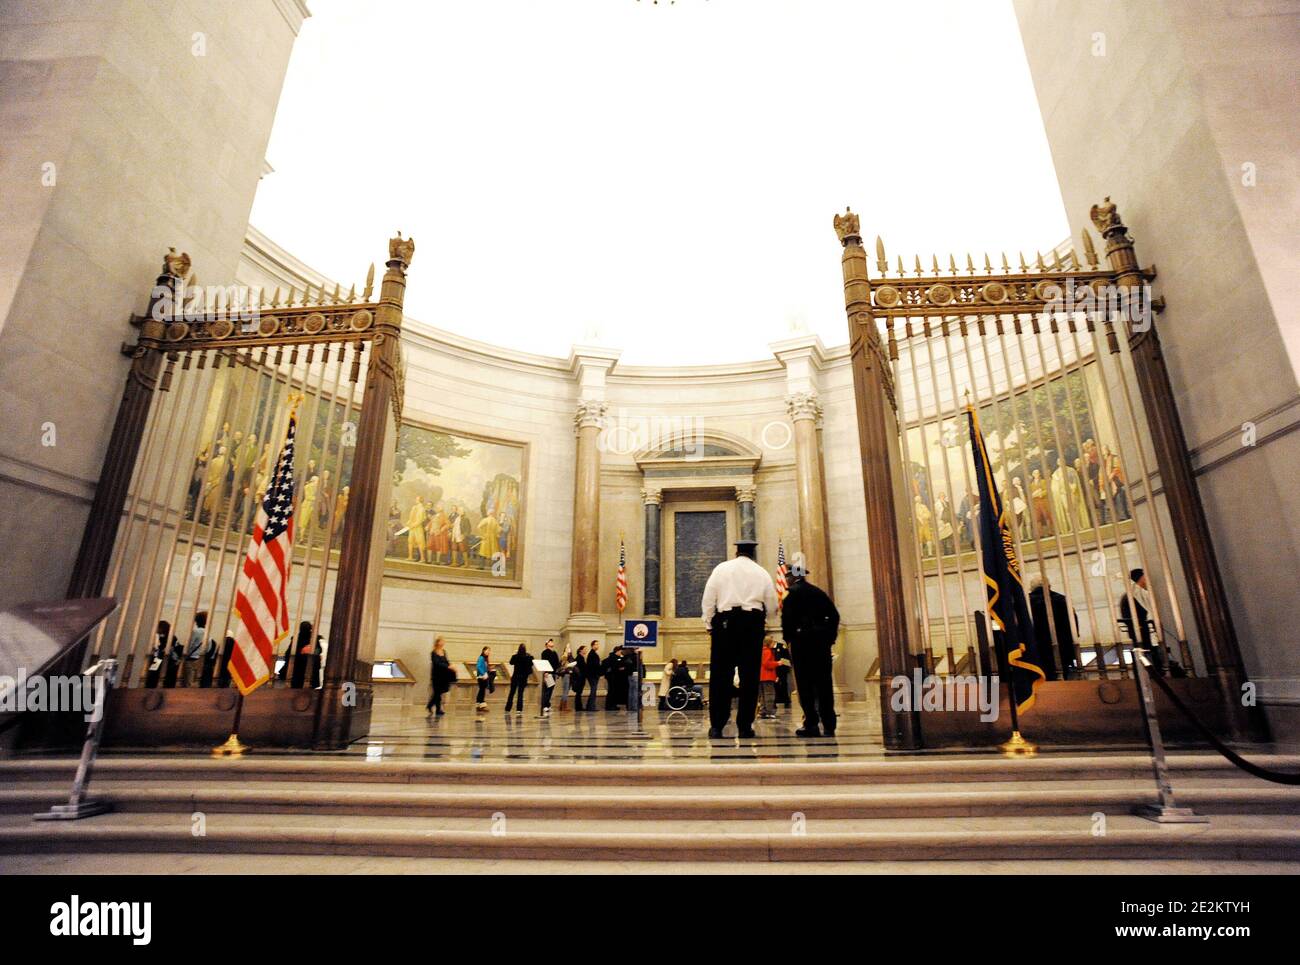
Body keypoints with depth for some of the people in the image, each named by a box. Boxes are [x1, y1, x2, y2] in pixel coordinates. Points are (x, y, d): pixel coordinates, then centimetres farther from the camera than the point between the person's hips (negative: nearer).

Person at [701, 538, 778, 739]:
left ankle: (717, 726, 3)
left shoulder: (721, 568, 7)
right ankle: (745, 726, 7)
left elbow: (708, 600, 3)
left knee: (720, 674, 3)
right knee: (750, 675, 5)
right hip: (753, 623, 0)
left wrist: (709, 625, 11)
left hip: (725, 622, 0)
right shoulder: (761, 573, 9)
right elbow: (772, 605, 10)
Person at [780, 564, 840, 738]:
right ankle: (828, 725, 9)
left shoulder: (792, 593, -4)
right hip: (822, 641, 5)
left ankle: (811, 724, -2)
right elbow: (834, 615, 10)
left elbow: (787, 618, -13)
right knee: (824, 683, 7)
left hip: (801, 640, -5)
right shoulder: (818, 592, 12)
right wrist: (830, 637, 13)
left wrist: (788, 638, -1)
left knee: (805, 684, -1)